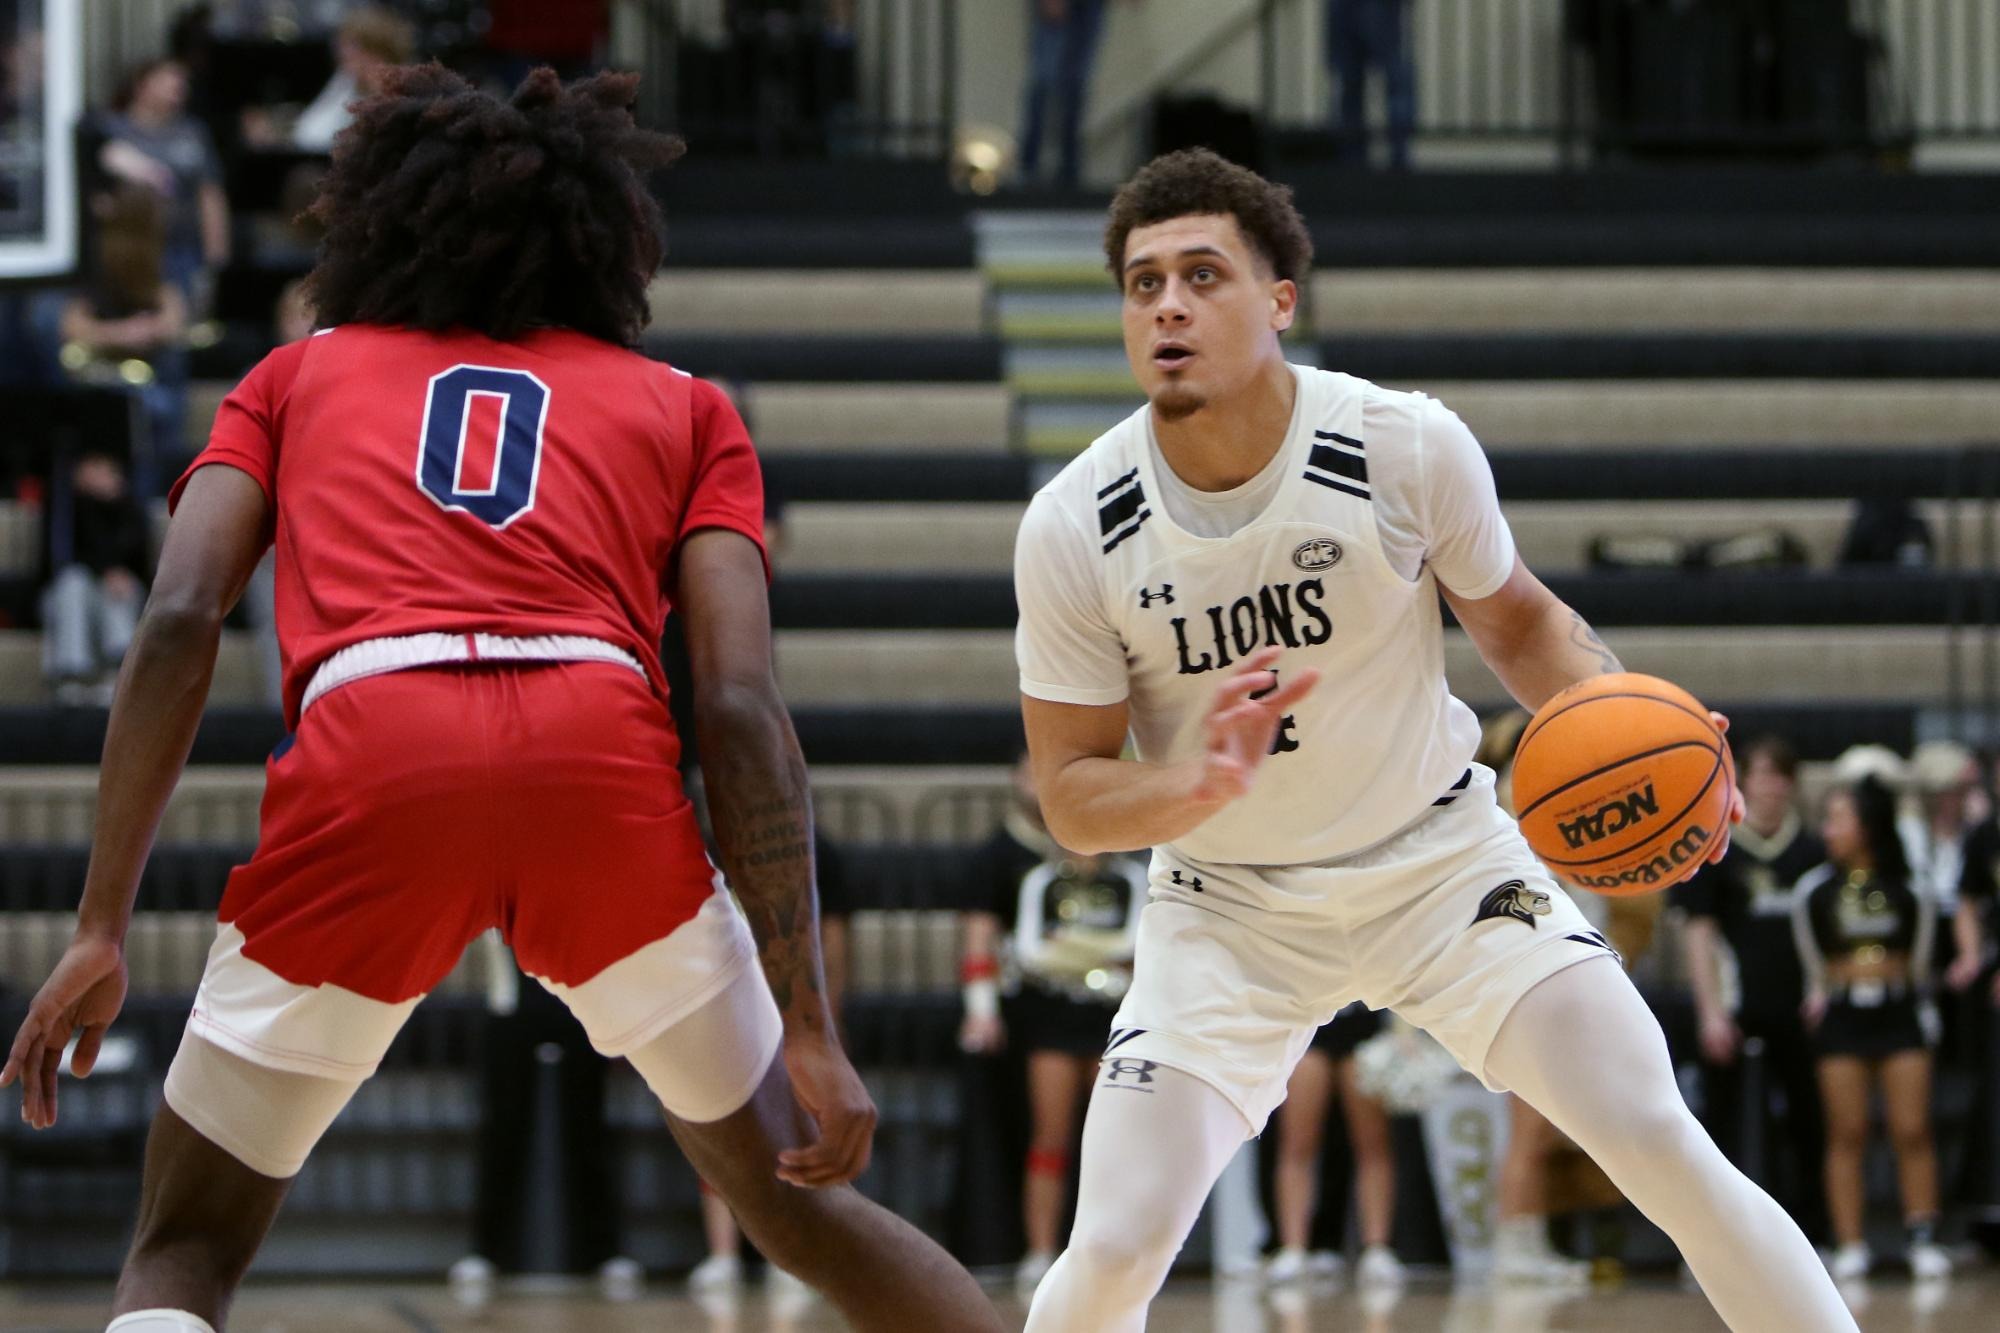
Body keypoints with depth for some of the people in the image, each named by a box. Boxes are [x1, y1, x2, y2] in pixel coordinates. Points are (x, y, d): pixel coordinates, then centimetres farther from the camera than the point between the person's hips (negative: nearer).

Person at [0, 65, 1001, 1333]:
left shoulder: (298, 375, 28)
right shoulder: (685, 409, 26)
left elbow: (179, 623, 10)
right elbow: (741, 705, 12)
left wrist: (103, 929, 9)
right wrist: (806, 1025, 8)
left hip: (364, 765, -1)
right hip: (607, 765, 1)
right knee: (786, 1197, 22)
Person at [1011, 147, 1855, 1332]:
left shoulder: (1409, 447, -17)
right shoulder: (1071, 532, -17)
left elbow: (1518, 620, 2)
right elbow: (1072, 794, -9)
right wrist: (1199, 784, -32)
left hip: (1441, 860, 0)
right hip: (1229, 910, 0)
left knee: (1660, 1141, -14)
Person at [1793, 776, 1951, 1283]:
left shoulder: (1908, 891, -1)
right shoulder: (1815, 891, -1)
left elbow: (1918, 957, 11)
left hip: (1899, 1012, 0)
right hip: (1841, 1014, 0)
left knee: (1913, 1130, -5)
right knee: (1847, 1133, 0)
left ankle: (1924, 1240, -2)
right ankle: (1850, 1246, 2)